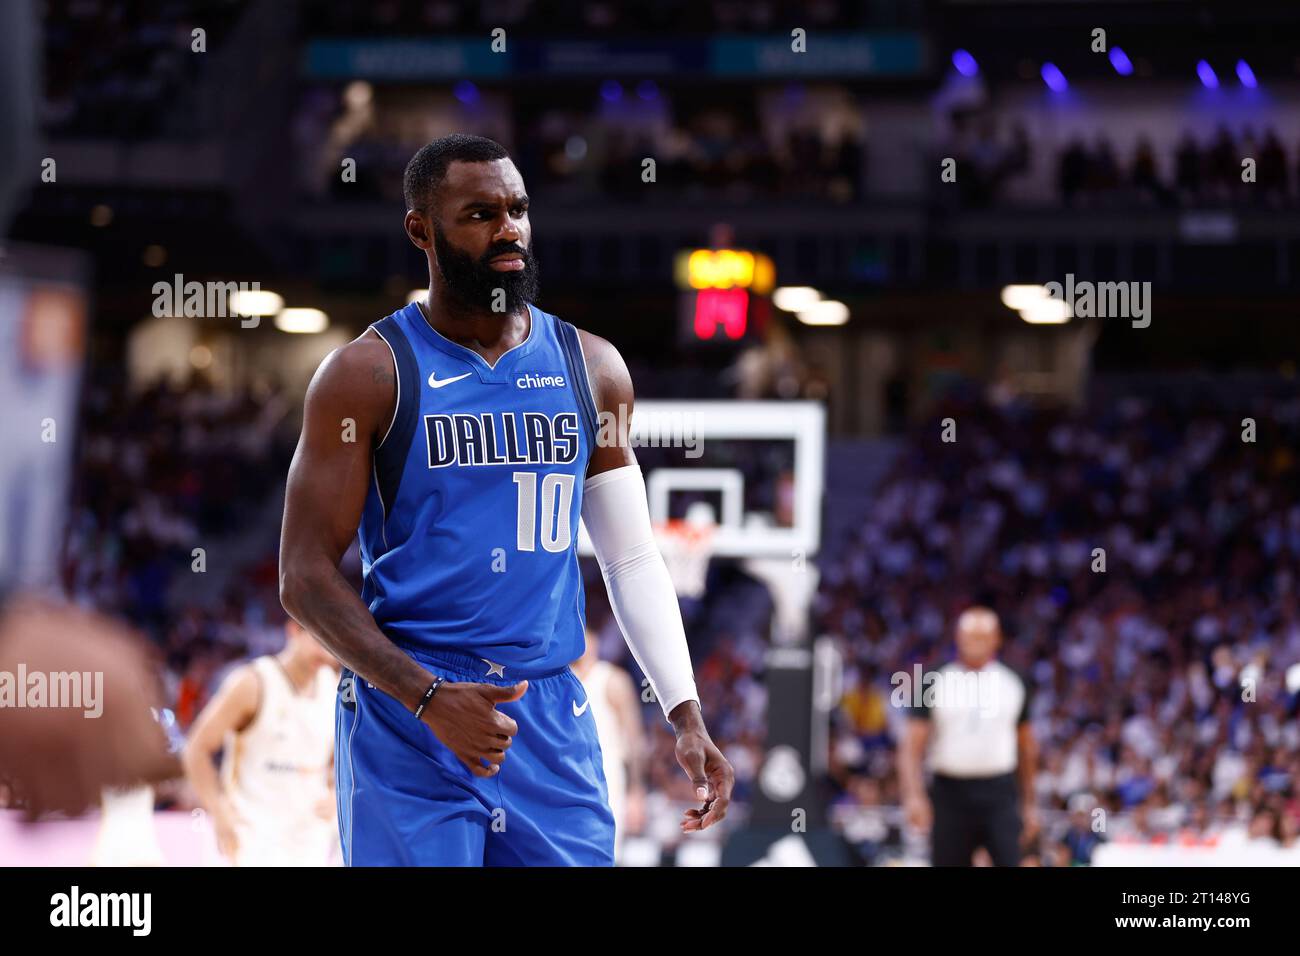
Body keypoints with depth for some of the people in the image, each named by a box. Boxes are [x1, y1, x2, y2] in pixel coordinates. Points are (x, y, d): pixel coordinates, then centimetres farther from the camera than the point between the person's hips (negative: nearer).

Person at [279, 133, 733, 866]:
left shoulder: (591, 368, 9)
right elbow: (307, 576, -7)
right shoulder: (369, 376, -4)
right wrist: (428, 697, -19)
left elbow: (634, 560, 13)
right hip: (407, 723, -4)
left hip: (554, 721, 4)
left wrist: (687, 716, 3)